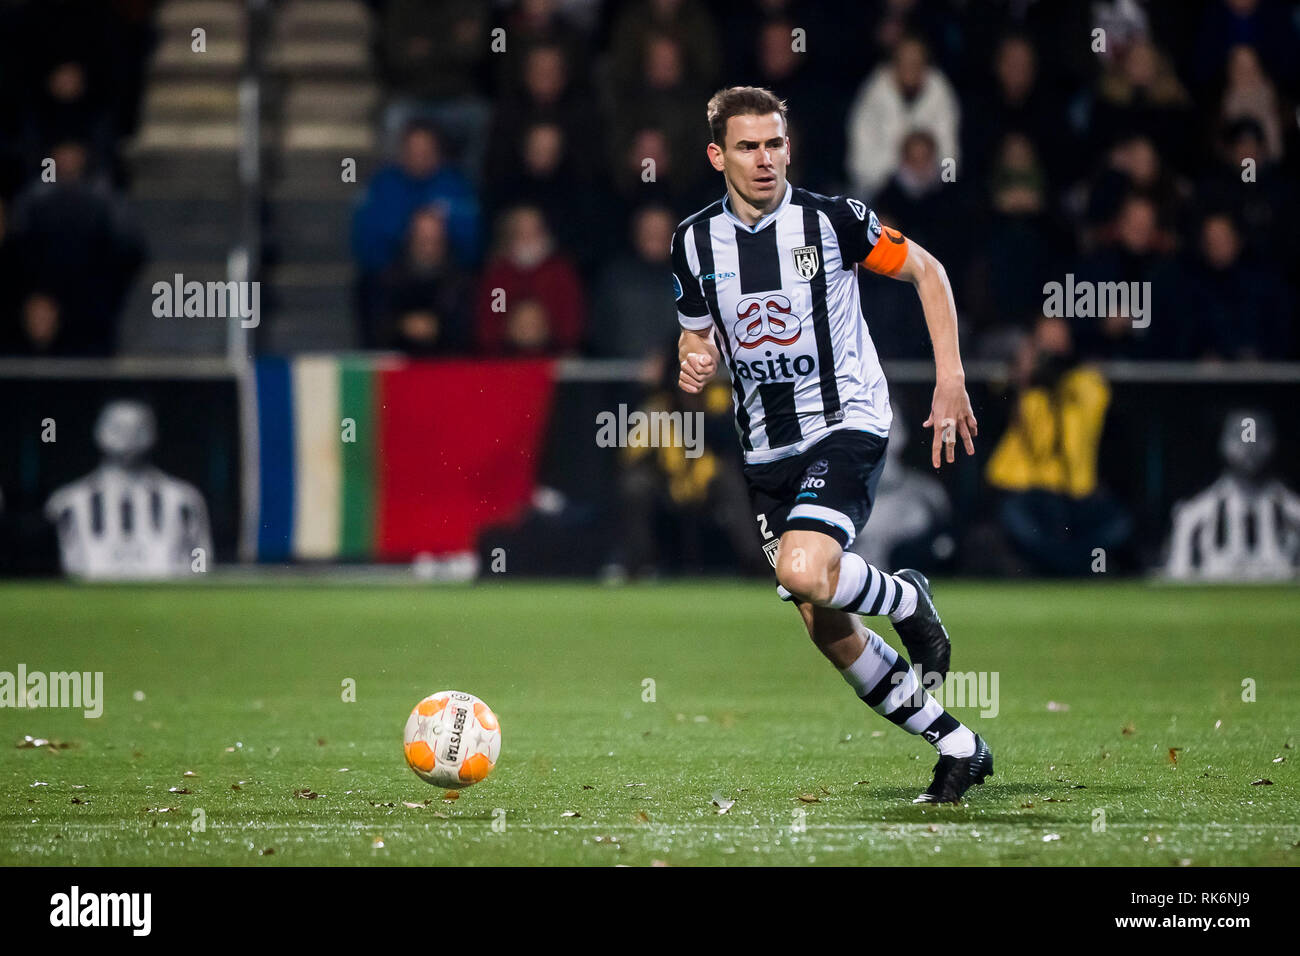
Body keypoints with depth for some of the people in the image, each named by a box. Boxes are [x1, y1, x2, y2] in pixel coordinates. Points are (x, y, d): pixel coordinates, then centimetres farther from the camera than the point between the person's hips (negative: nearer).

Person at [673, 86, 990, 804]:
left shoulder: (831, 220, -10)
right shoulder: (695, 241, 1)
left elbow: (926, 272, 1)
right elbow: (697, 336, 15)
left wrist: (951, 381, -6)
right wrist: (693, 367, -10)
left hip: (847, 427, -5)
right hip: (766, 449, 5)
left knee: (803, 572, -30)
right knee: (827, 630, 2)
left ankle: (907, 601, 3)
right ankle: (957, 747, 16)